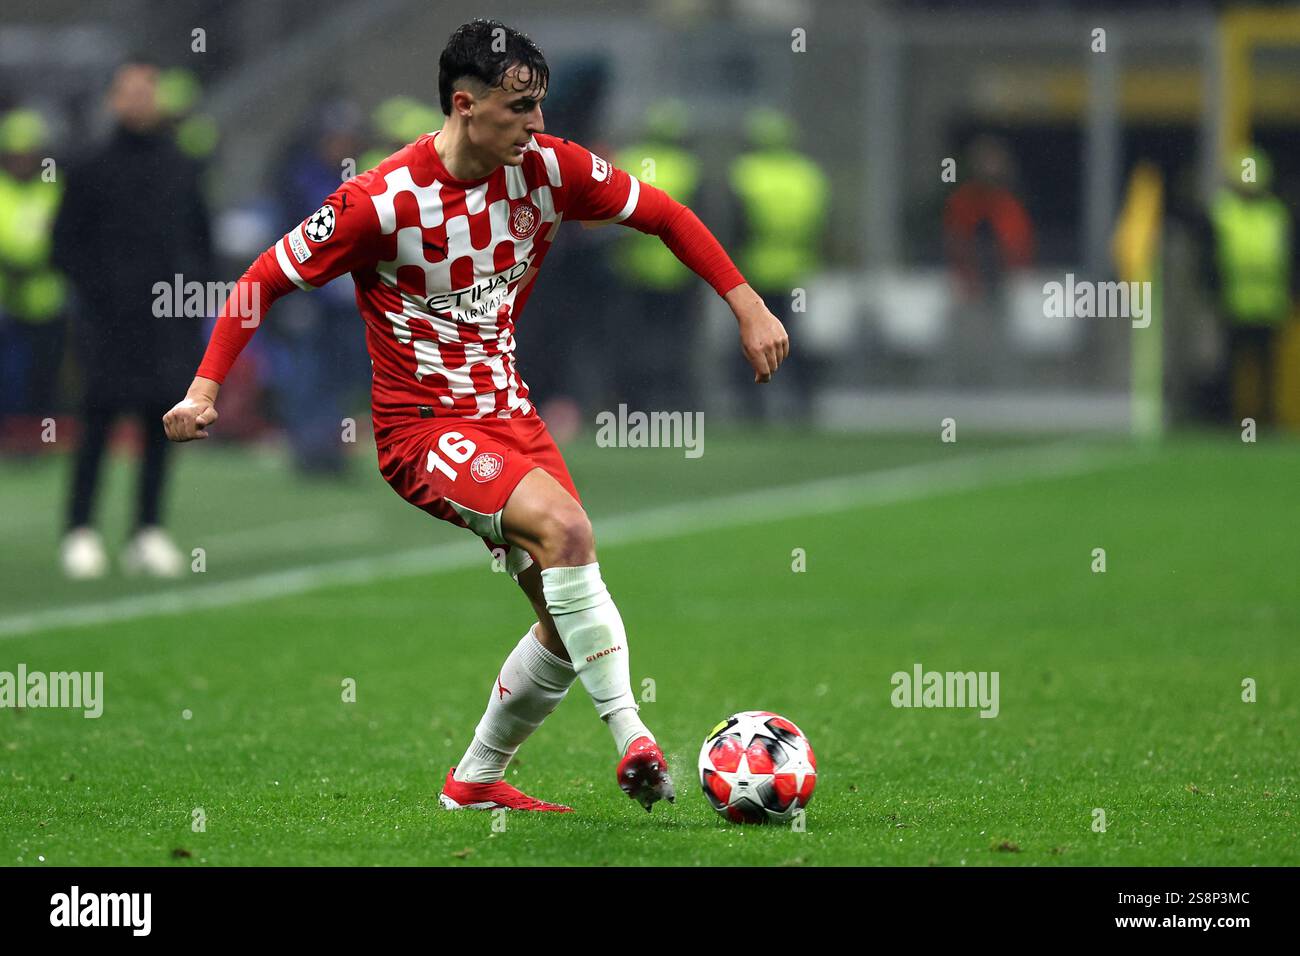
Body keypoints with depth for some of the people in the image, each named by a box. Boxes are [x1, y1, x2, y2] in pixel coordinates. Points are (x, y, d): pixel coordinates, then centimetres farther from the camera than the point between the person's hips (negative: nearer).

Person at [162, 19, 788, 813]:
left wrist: (748, 307, 3)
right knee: (565, 526, -31)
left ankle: (477, 779, 23)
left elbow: (663, 214, 8)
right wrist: (206, 388, -16)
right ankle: (633, 740, -31)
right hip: (425, 426, -7)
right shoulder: (382, 202, -19)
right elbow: (269, 278, -9)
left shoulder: (548, 168, -5)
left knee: (569, 623, 4)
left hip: (509, 412, 7)